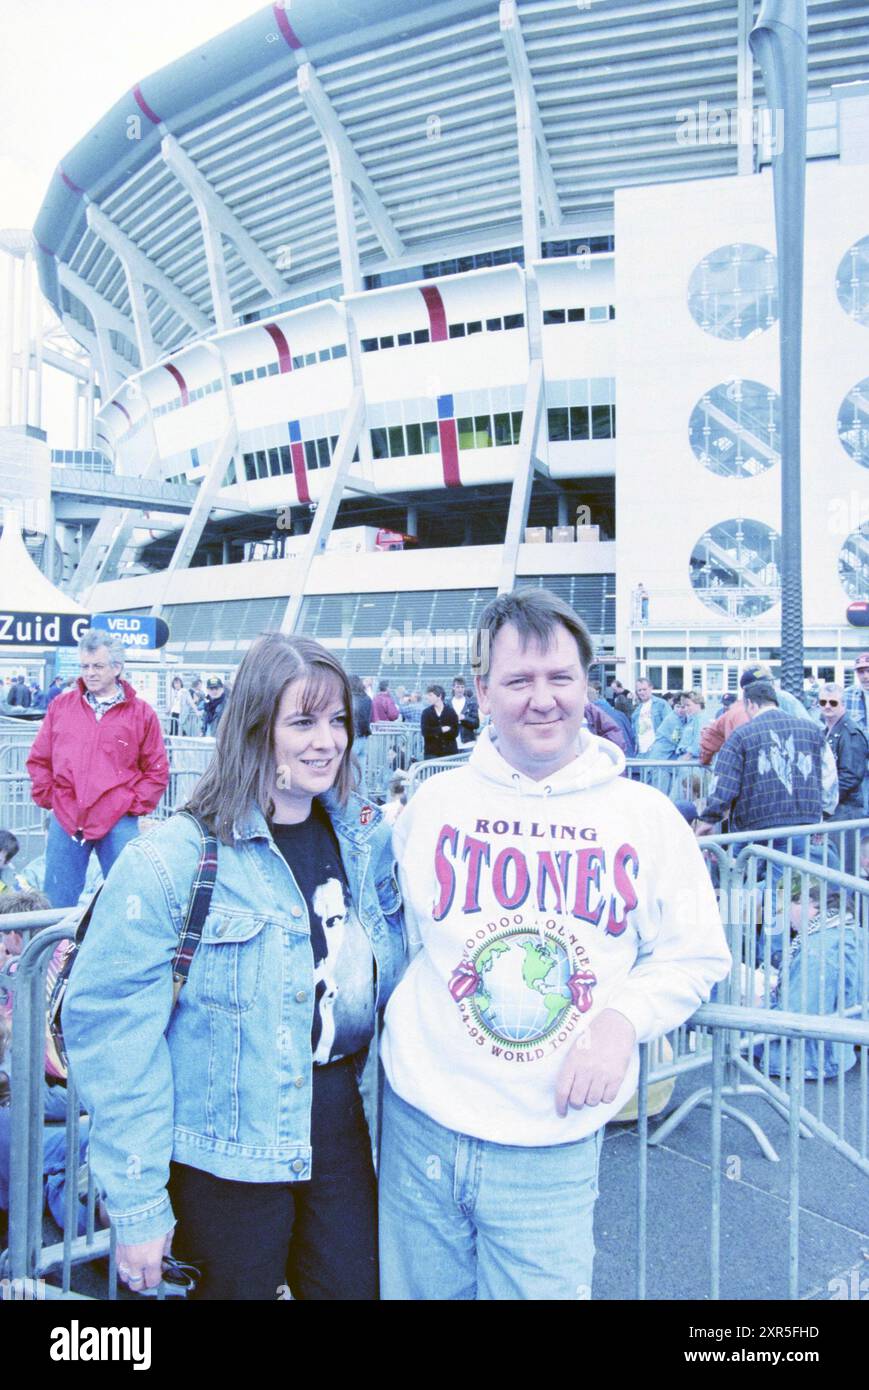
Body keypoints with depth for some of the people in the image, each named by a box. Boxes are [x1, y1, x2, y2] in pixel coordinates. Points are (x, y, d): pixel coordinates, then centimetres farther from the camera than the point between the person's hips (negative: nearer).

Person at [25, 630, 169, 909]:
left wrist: (133, 805, -4)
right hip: (64, 818, 2)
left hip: (118, 823, -2)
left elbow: (157, 770, 2)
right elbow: (39, 760, 14)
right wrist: (47, 796, 4)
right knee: (58, 903, 9)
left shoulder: (141, 713, 2)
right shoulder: (60, 708, 9)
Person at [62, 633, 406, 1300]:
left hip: (340, 1128, 5)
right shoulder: (174, 861, -18)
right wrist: (137, 1205, -14)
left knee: (356, 1284, 16)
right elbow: (108, 1026, -16)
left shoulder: (368, 839, -2)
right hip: (227, 1154, -4)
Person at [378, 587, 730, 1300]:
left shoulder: (645, 815, -4)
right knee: (417, 1292, 20)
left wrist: (624, 1016, -13)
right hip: (422, 1127, 2)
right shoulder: (434, 802, -3)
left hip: (553, 1153, -1)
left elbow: (694, 955, 4)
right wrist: (412, 1039, 2)